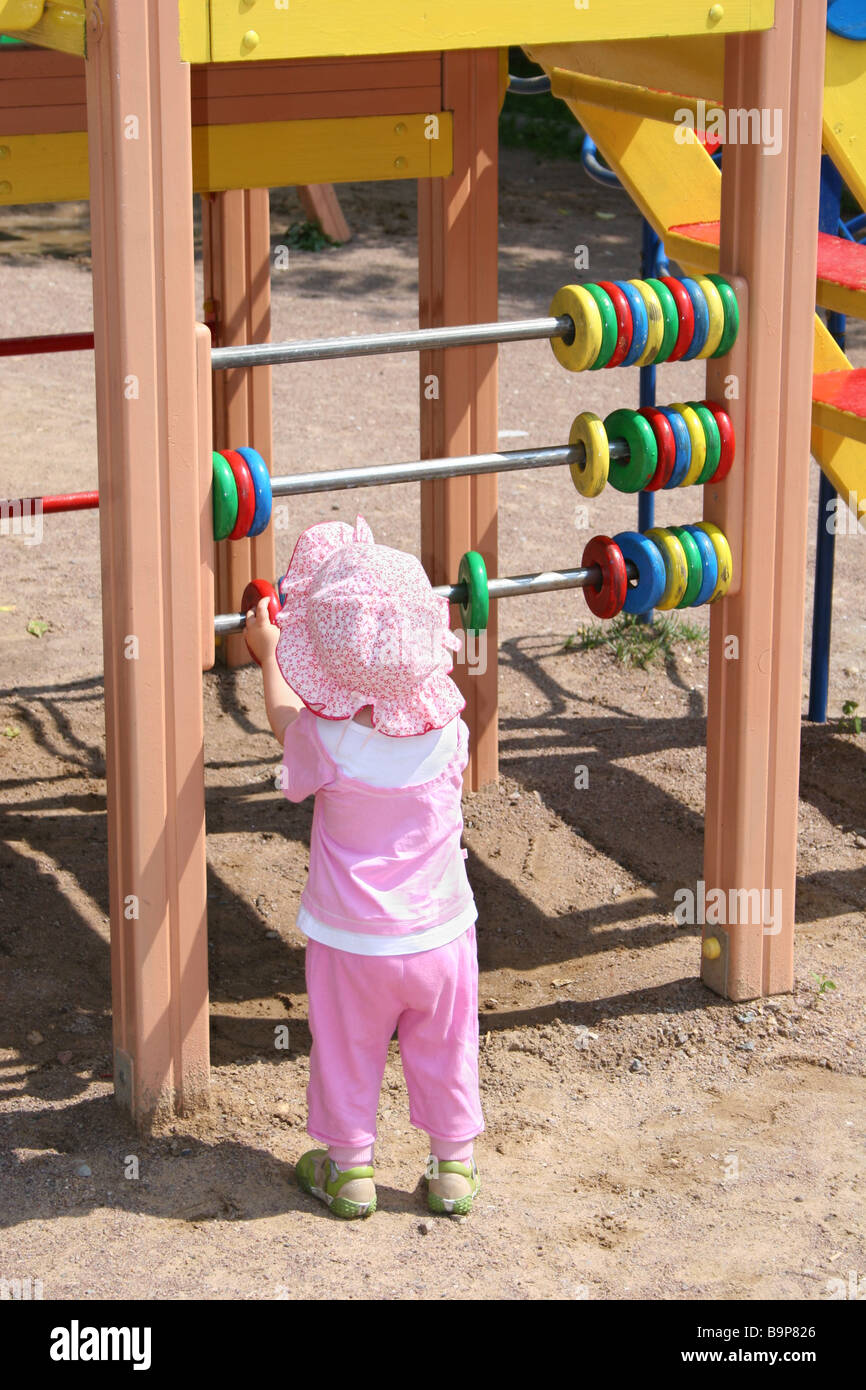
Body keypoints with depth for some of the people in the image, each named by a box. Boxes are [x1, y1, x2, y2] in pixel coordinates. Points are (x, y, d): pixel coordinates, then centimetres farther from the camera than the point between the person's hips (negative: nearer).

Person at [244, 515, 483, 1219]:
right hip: (441, 933, 2)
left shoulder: (326, 739, -22)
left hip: (352, 943, -2)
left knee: (348, 1055, 17)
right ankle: (454, 1167, 31)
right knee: (446, 1054, 19)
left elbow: (286, 717, 3)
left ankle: (350, 1169, 30)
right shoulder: (447, 732, -16)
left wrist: (268, 654, 20)